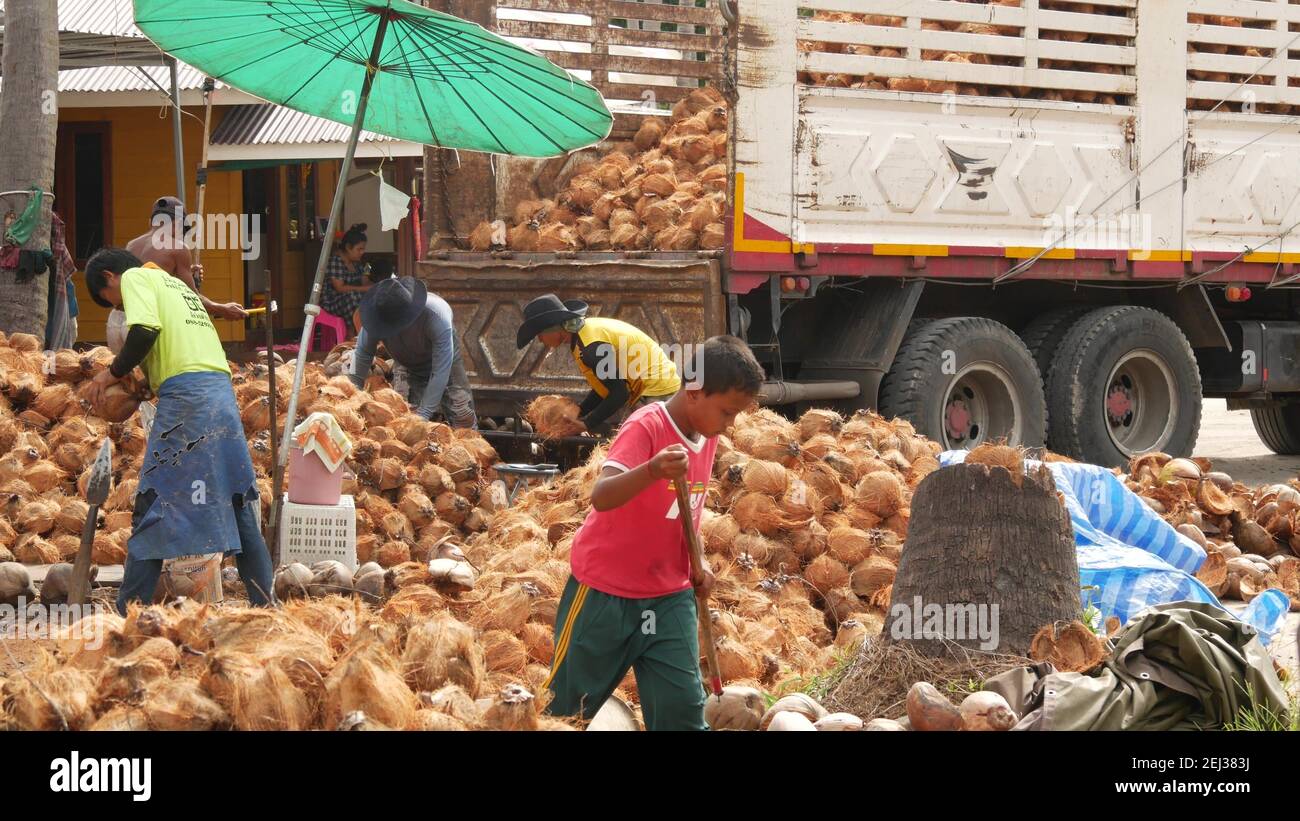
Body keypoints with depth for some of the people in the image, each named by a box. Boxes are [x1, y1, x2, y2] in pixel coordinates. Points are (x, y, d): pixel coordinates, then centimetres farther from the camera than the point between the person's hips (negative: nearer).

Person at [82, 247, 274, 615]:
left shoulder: (135, 278, 4)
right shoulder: (175, 283, 30)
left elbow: (145, 330, -13)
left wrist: (114, 372, -1)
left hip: (185, 392, -8)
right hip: (223, 391, 8)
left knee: (154, 504, -4)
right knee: (238, 503, 10)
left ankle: (129, 613, -4)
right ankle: (264, 602, 10)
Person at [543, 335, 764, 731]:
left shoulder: (707, 437, 3)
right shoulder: (646, 427, -21)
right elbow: (601, 497, -35)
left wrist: (694, 566, 5)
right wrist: (651, 471, -53)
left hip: (669, 595, 6)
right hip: (606, 592, -6)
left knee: (682, 706, -2)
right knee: (566, 704, 5)